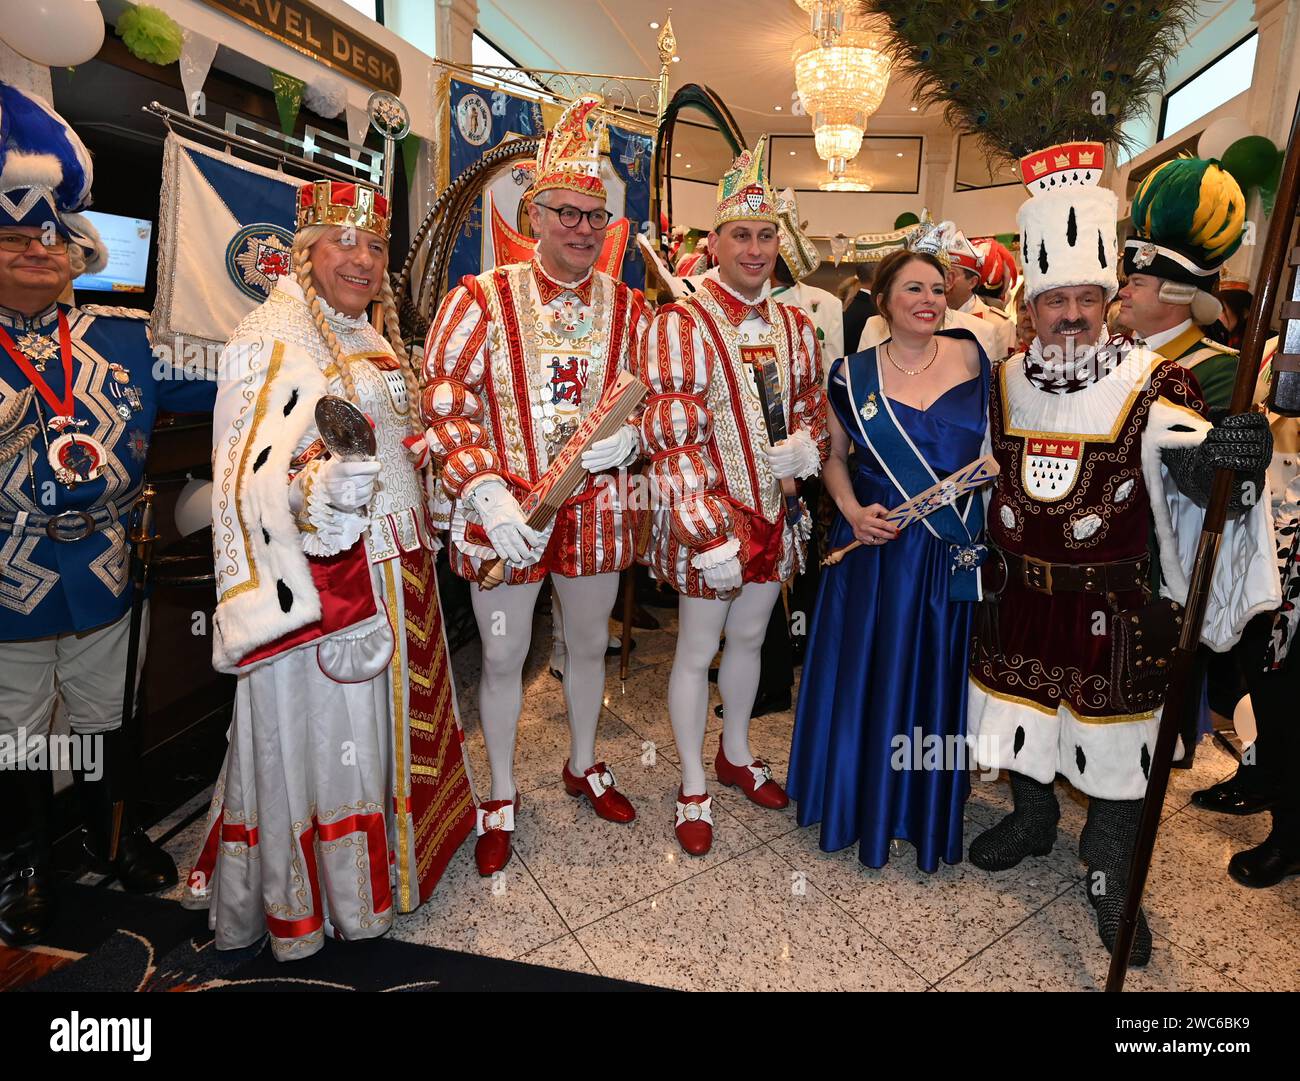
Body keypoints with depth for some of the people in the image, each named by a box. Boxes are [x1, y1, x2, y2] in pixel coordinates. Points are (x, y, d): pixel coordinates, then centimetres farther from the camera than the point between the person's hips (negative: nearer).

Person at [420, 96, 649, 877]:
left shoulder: (628, 307, 5)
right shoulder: (482, 299, -6)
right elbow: (439, 401, -10)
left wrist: (629, 436, -13)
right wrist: (482, 489, -22)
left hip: (597, 508, 3)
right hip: (503, 512, -2)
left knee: (590, 644, 18)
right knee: (503, 657, 10)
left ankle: (584, 765, 44)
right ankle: (502, 796, 34)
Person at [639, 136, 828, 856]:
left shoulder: (794, 326, 8)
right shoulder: (679, 325, -12)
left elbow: (811, 408, 17)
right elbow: (670, 440, -16)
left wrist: (805, 447, -8)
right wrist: (709, 534, -21)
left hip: (775, 513, 6)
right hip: (707, 518, -6)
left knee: (749, 637, 20)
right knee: (698, 652, 7)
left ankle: (736, 754, 43)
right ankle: (694, 787, 27)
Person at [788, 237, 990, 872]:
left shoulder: (970, 356, 1)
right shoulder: (854, 374, -1)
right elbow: (834, 458, 7)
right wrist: (852, 510, -9)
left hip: (955, 550, 1)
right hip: (877, 546, -1)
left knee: (937, 677, 12)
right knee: (866, 674, 9)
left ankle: (929, 809, 35)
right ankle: (860, 801, 33)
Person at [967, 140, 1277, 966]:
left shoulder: (1152, 384, -10)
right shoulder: (1008, 381, 2)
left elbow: (1192, 471, -23)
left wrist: (1227, 456, -43)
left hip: (1112, 604, -3)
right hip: (1019, 591, 4)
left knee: (1114, 740, 8)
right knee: (1021, 713, 18)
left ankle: (1112, 875, 31)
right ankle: (1032, 818, 45)